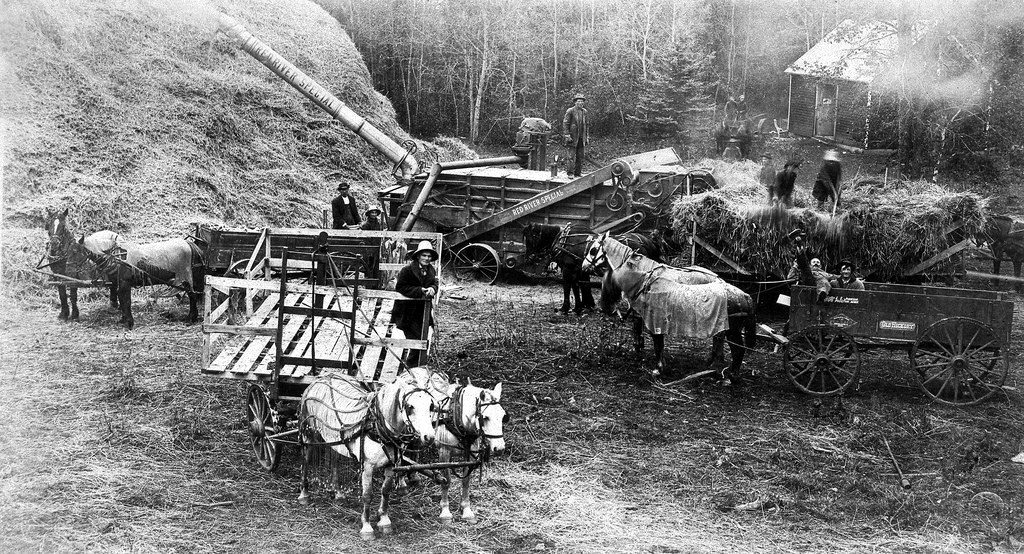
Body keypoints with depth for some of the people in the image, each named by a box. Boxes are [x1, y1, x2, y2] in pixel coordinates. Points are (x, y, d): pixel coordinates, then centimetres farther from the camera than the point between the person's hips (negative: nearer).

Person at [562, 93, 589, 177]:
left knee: (581, 157, 4)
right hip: (573, 137, -5)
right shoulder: (570, 111, -4)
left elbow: (587, 125, 17)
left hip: (582, 138, 5)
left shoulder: (584, 111, 12)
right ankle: (570, 173, 1)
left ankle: (578, 173, 10)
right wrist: (567, 136, -13)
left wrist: (587, 137, 12)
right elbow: (565, 123, -6)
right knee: (572, 157, -5)